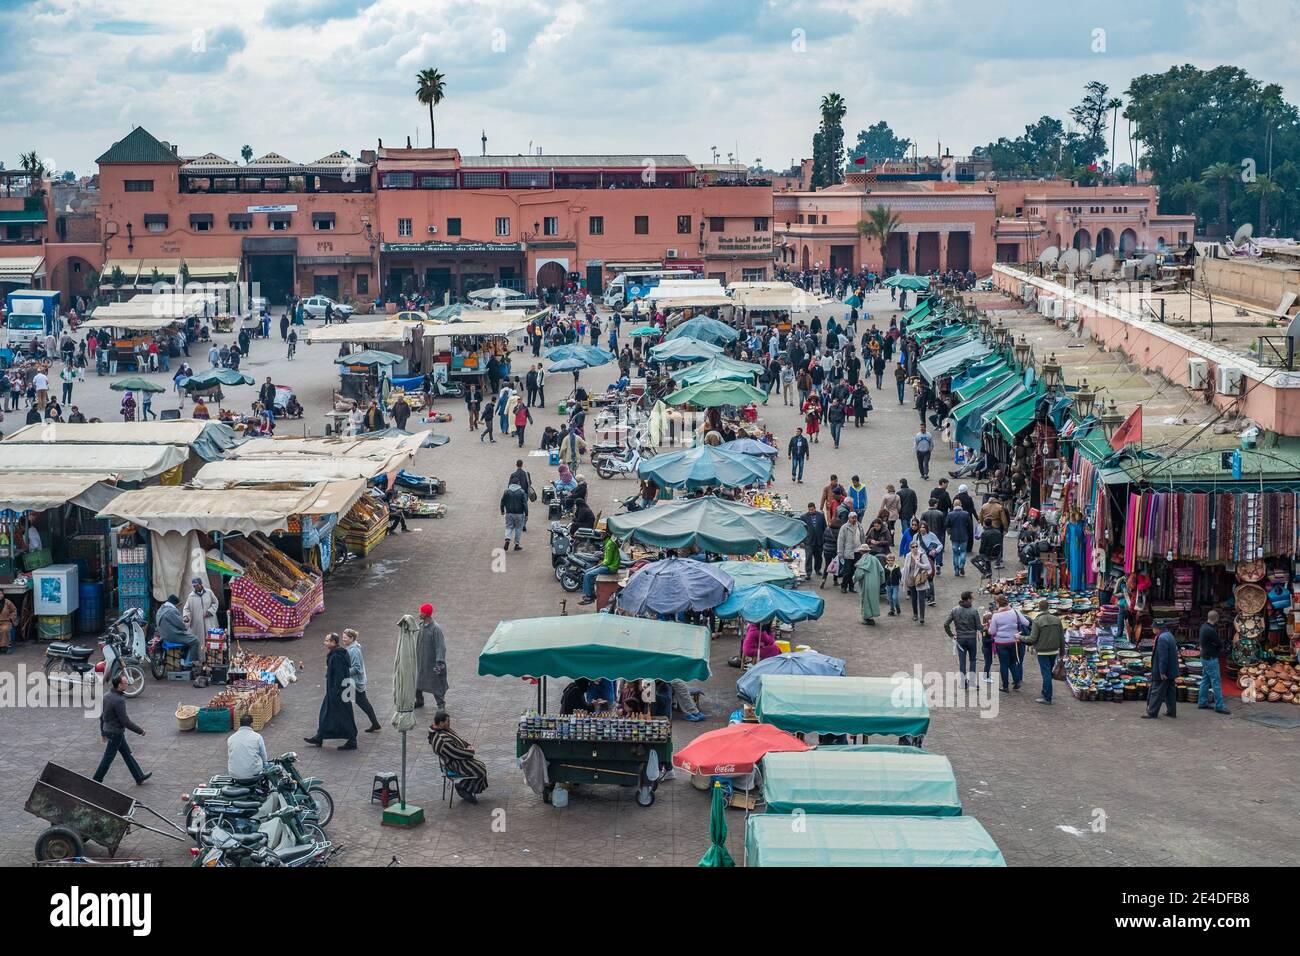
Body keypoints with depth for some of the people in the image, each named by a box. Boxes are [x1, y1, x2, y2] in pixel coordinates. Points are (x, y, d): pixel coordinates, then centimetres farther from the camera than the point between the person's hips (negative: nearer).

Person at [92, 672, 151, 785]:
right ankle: (96, 782, 14)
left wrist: (103, 732, 20)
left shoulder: (106, 696, 0)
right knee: (108, 759, 4)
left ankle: (139, 777, 28)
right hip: (116, 733, -9)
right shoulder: (119, 700, -27)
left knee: (127, 754, 18)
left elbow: (102, 716, 10)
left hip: (108, 729, 9)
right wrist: (140, 730, -13)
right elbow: (125, 721, -24)